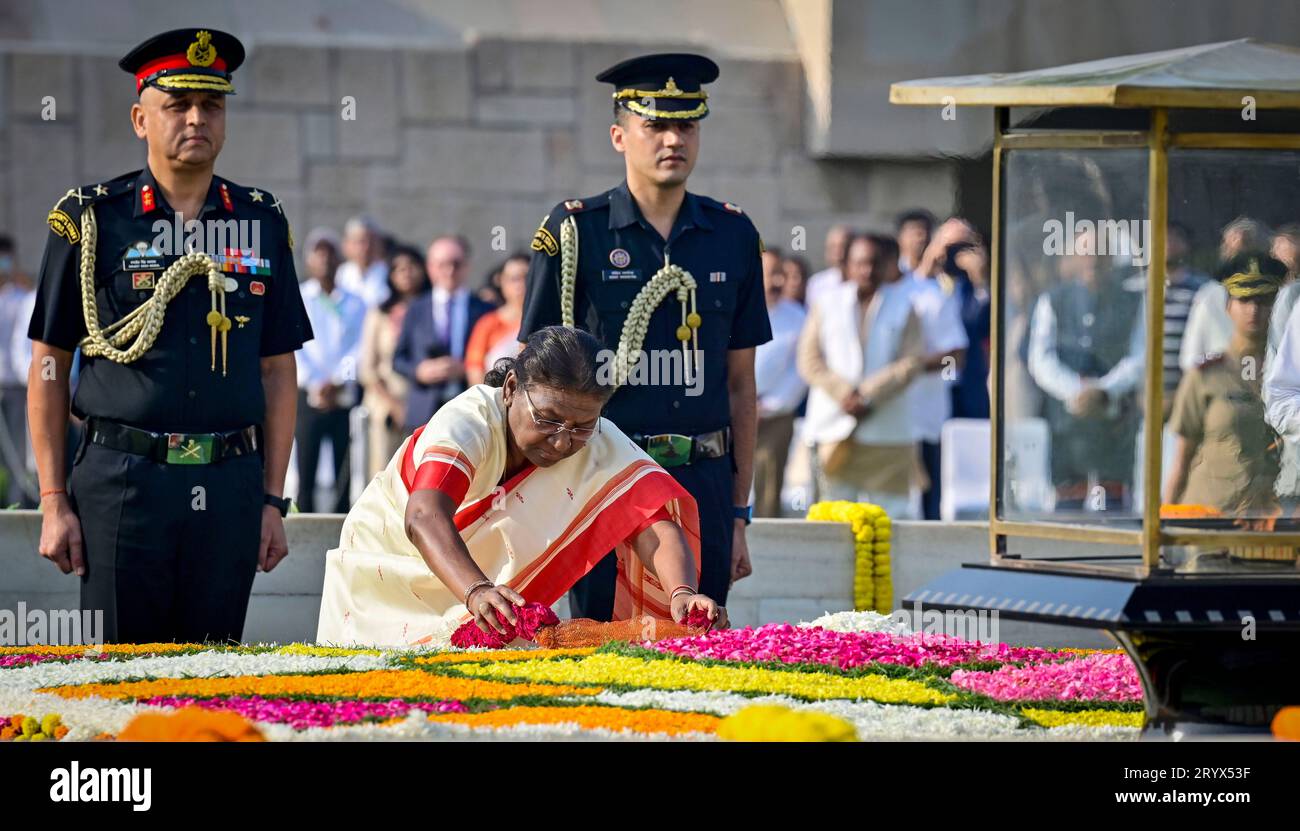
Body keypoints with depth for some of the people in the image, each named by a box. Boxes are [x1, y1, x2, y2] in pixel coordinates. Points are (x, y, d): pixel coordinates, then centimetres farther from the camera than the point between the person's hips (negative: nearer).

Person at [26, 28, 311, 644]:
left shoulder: (263, 222, 11)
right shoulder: (91, 219, 2)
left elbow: (278, 371, 14)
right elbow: (48, 366, 4)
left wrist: (273, 501, 8)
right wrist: (55, 502, -2)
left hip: (230, 489, 3)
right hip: (123, 483, -3)